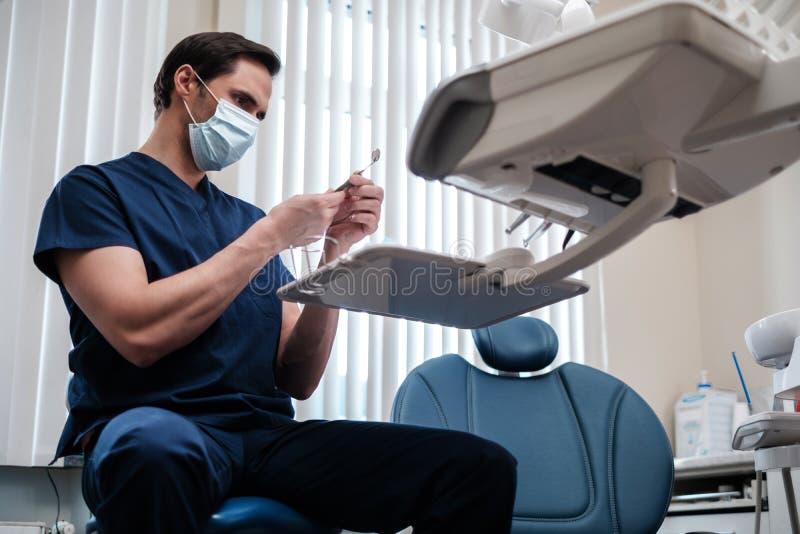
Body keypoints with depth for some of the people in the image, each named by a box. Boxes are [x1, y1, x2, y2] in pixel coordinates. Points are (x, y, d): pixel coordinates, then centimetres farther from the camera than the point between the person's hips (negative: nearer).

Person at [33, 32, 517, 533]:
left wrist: (337, 250, 1)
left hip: (267, 434, 4)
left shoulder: (247, 218, 20)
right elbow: (140, 333, -15)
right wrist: (272, 235, -9)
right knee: (160, 448, -43)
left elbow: (298, 379, 12)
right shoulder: (93, 189, 5)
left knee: (479, 467, -18)